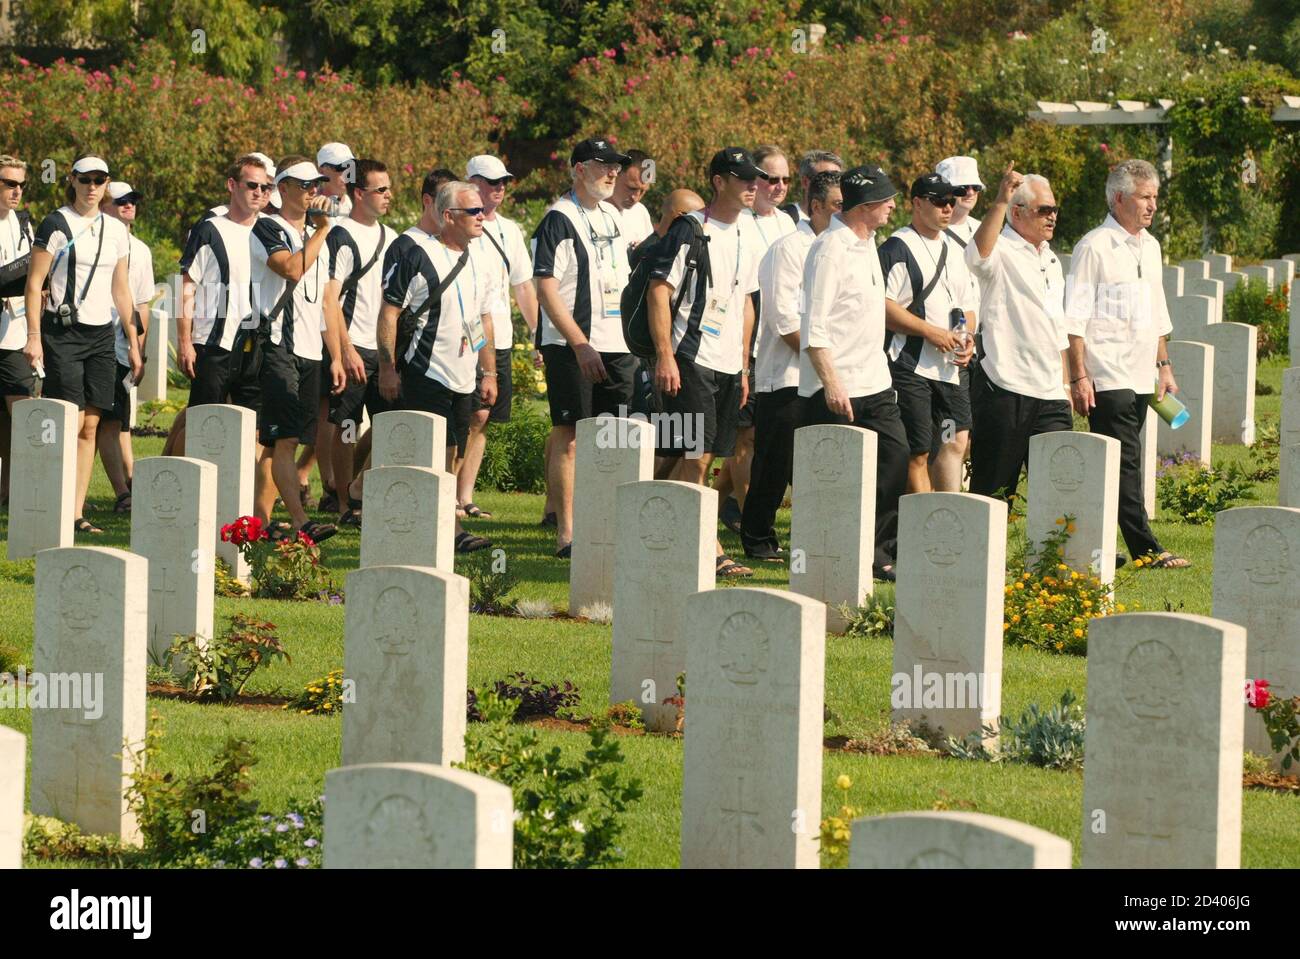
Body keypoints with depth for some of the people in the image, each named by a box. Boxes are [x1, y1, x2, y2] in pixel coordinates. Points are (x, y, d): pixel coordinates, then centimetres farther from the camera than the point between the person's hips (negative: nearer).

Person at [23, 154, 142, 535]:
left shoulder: (116, 230, 12)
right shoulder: (56, 225, -4)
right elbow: (34, 283, -5)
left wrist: (134, 344, 17)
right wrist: (33, 336, -13)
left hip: (102, 335, 5)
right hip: (63, 332, -5)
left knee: (90, 426, 2)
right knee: (71, 422, -13)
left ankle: (77, 512, 3)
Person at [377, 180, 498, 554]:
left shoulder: (482, 263, 14)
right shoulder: (420, 256, -8)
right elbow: (389, 312, -8)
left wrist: (489, 373, 18)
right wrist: (387, 368, -12)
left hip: (464, 378, 7)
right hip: (425, 373, -7)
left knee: (450, 457, 7)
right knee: (438, 454, -13)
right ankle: (450, 529, -15)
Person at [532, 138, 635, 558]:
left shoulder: (612, 217, 16)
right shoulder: (559, 220, -8)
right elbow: (546, 289, -14)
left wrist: (633, 339, 15)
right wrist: (581, 345, -20)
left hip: (616, 346, 7)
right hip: (571, 346, -7)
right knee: (569, 436, -4)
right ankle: (566, 533, -2)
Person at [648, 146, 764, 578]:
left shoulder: (746, 238, 16)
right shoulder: (690, 230, -8)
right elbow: (659, 291, -11)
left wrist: (744, 366, 20)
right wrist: (665, 357, -17)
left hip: (728, 365, 8)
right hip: (690, 361, -8)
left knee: (695, 460, 8)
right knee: (695, 458, -10)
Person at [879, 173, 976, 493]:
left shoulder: (953, 250, 20)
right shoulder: (898, 248, -6)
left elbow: (966, 306, 26)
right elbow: (883, 305, -15)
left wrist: (967, 337, 5)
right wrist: (932, 332, -16)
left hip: (949, 368, 8)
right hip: (910, 367, -8)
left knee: (957, 442, 3)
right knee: (917, 453, -6)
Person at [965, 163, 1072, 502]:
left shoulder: (1051, 261, 21)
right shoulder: (1001, 251, -5)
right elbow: (979, 254, -32)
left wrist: (1065, 382, 24)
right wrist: (1001, 201, -39)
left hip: (1049, 394, 7)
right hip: (1004, 386, -7)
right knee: (993, 486, -1)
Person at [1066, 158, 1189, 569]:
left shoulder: (1150, 247, 16)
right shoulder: (1094, 247, -8)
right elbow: (1074, 319, -10)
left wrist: (1164, 366, 21)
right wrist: (1079, 377, -14)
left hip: (1140, 377, 8)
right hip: (1107, 377, -8)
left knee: (1121, 462, 7)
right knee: (1125, 462, -10)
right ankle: (1145, 548, -12)